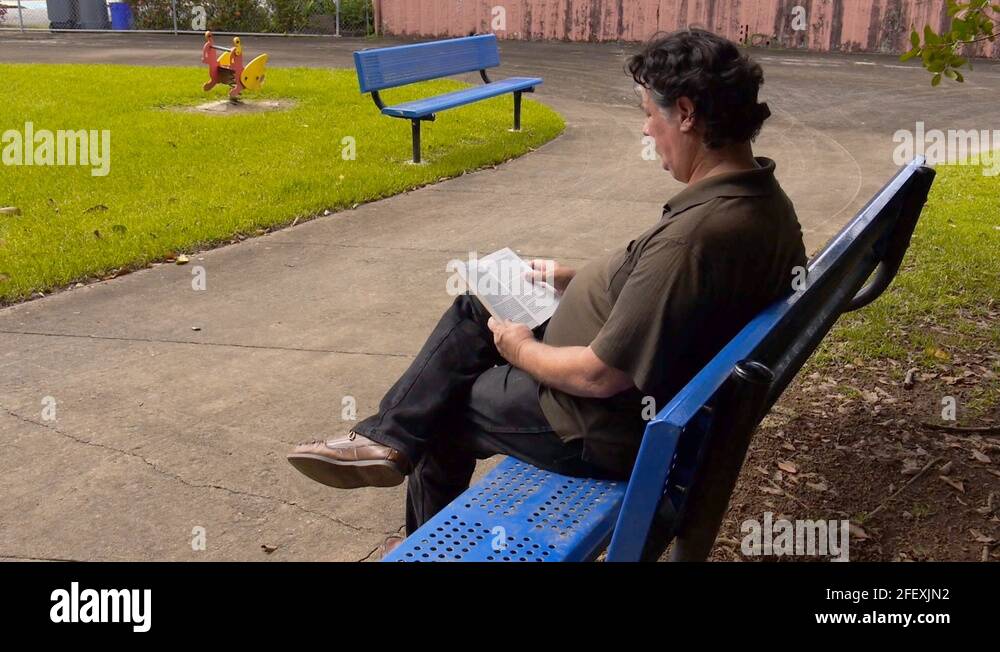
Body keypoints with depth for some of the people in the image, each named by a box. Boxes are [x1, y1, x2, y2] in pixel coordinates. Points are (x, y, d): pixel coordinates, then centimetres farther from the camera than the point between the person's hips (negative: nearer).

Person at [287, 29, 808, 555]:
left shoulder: (694, 235, -34)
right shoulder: (762, 196, -3)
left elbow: (600, 376, -29)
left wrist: (520, 349, -11)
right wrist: (579, 281, 9)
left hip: (611, 424, -9)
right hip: (653, 382, 9)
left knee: (440, 415, 12)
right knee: (473, 309, 15)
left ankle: (427, 546, 36)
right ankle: (388, 437, 21)